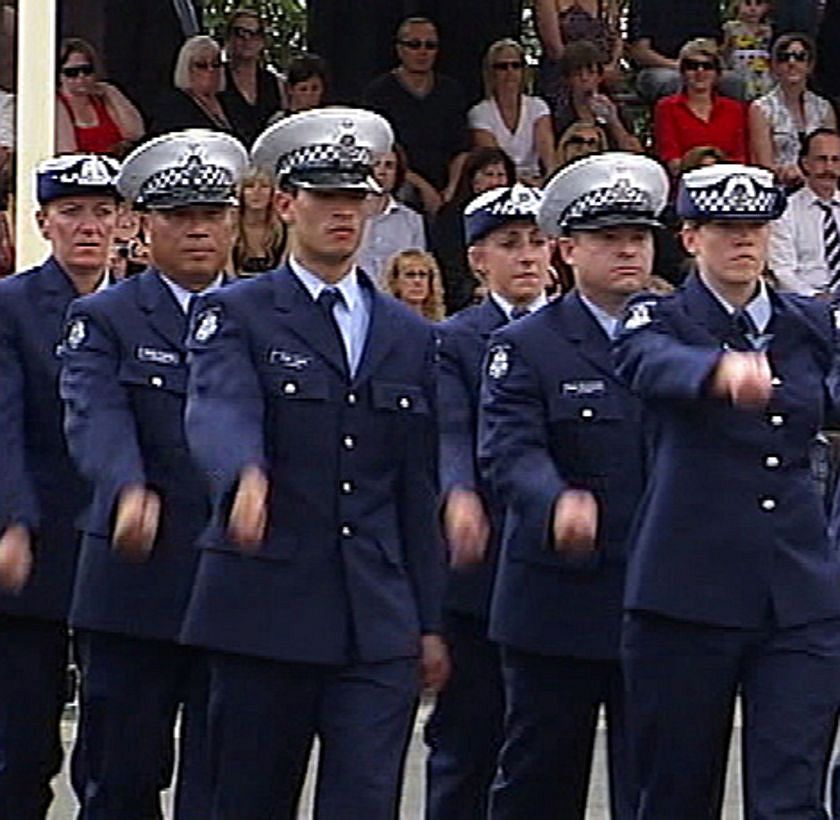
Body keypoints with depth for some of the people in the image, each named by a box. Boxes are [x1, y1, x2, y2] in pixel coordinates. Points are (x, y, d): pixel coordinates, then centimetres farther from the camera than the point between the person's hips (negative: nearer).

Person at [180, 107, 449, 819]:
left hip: (379, 625, 3)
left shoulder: (411, 337, 16)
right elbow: (220, 412, -20)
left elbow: (419, 492, 16)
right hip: (265, 611, -3)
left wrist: (429, 622, 13)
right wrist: (247, 476, -43)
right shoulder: (236, 315, 2)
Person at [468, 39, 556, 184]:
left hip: (534, 182, 1)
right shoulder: (479, 113, 2)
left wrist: (551, 174, -29)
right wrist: (519, 180, -28)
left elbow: (546, 145, -8)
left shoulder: (537, 107, 10)